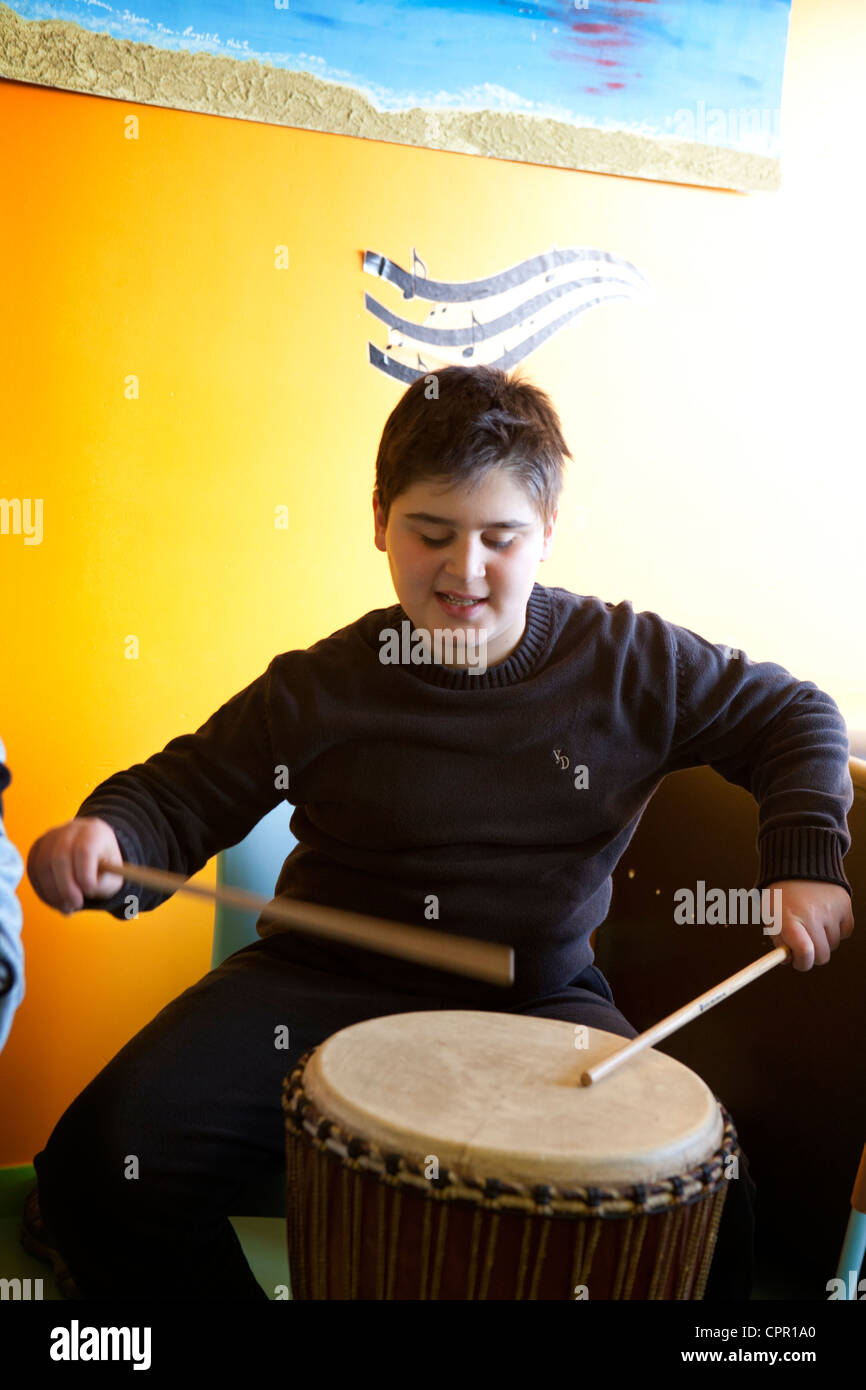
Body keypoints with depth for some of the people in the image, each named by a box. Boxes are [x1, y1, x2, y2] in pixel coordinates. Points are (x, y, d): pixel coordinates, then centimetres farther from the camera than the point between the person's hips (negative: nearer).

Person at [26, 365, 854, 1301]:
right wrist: (108, 838, -21)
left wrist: (806, 859, -7)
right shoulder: (321, 688, -4)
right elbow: (181, 794, 2)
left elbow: (795, 716, 9)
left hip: (540, 1002, 1)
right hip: (324, 986, 0)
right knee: (108, 1165, -18)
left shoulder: (632, 662, -2)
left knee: (705, 1213, -22)